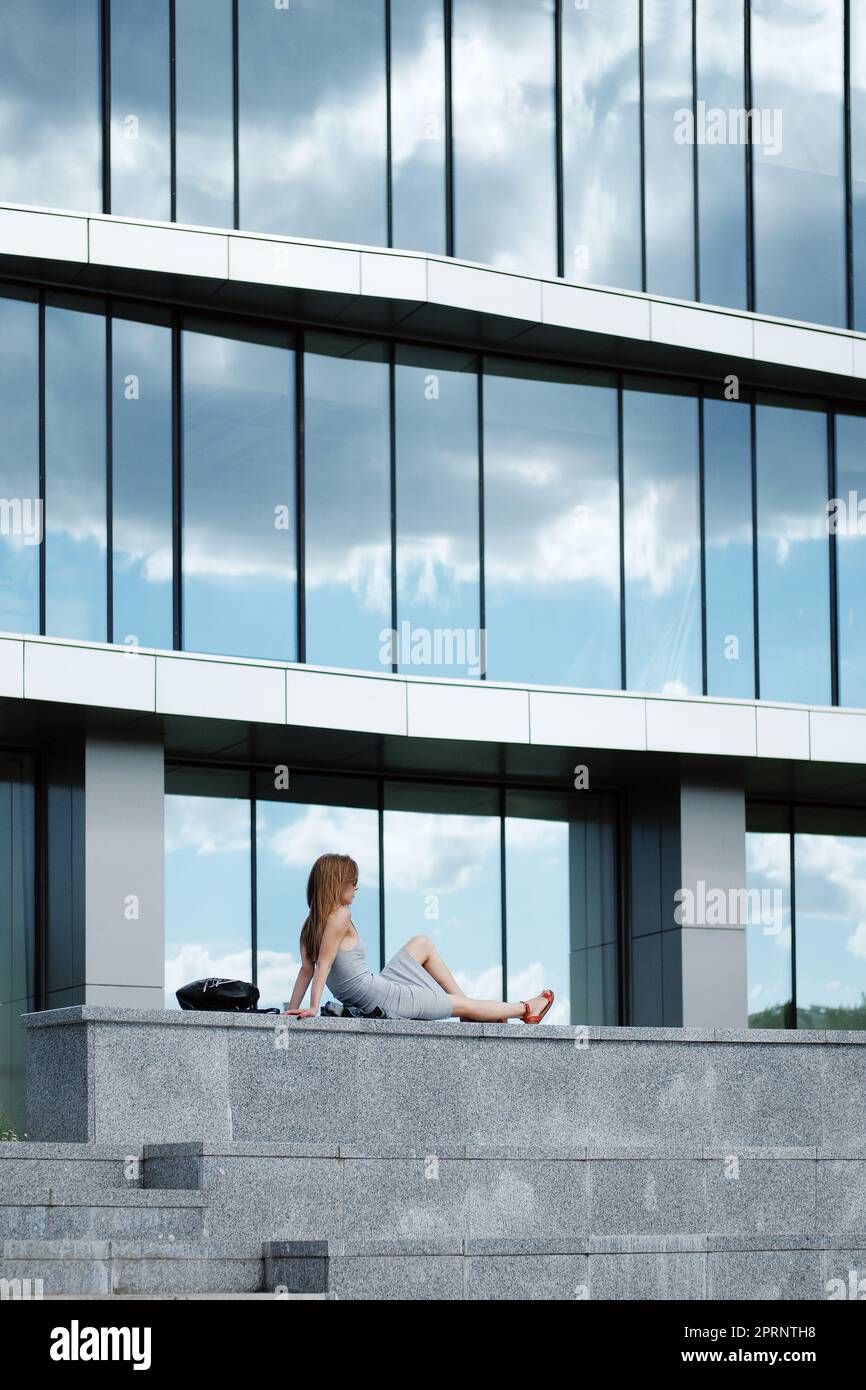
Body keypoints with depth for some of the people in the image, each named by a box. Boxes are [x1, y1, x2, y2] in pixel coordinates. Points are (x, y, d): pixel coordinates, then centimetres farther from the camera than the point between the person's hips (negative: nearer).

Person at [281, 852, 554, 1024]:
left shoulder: (312, 922, 5)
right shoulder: (340, 915, -20)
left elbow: (306, 970, 1)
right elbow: (323, 965, -24)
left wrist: (293, 1009, -1)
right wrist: (313, 1007, -27)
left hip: (370, 993, 10)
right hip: (381, 999, -10)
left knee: (422, 943, 23)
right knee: (463, 1005, 7)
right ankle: (526, 1010, 29)